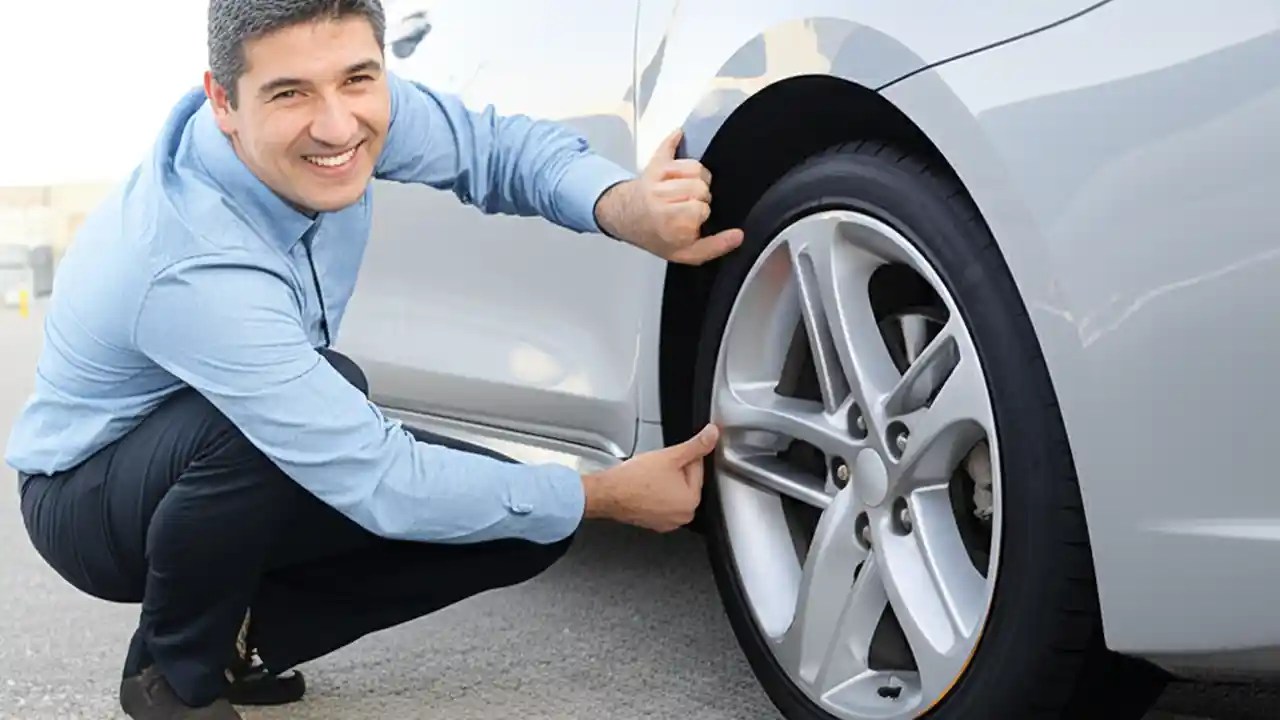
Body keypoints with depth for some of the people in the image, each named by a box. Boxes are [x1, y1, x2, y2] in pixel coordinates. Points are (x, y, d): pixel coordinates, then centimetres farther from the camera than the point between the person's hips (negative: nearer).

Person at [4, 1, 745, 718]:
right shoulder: (198, 269, -37)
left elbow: (491, 144, -6)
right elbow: (380, 486, -33)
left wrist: (624, 207, -28)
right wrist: (606, 495, -24)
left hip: (248, 483, 7)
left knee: (526, 525, -8)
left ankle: (240, 637, 6)